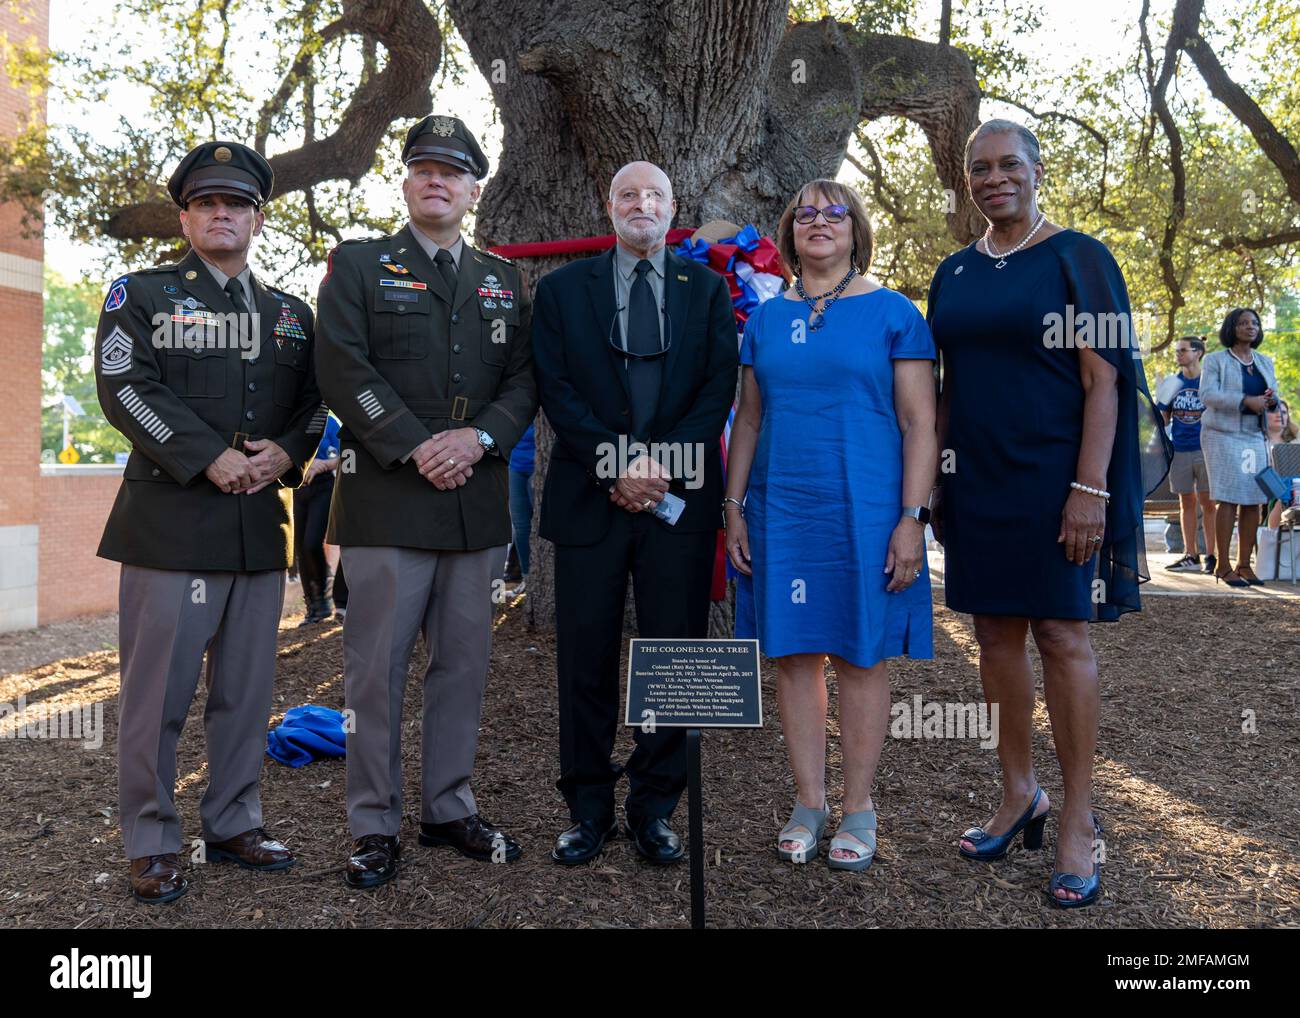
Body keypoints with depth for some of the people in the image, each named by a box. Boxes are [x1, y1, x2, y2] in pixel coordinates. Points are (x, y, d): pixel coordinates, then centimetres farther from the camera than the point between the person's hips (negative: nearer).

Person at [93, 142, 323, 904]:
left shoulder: (292, 313, 18)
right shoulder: (140, 296, 6)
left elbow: (317, 399, 13)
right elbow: (127, 388, -7)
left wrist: (285, 453, -7)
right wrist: (211, 459, -16)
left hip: (263, 524, 4)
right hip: (173, 519, -4)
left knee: (247, 689, 10)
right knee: (159, 689, 0)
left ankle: (235, 824, 24)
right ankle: (152, 844, 13)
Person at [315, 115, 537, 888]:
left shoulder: (503, 279, 17)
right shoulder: (359, 265, 6)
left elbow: (524, 377, 8)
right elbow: (346, 371, -6)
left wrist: (480, 437, -10)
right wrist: (416, 449, -15)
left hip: (478, 499, 4)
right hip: (386, 498, -4)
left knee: (464, 663, 9)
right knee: (378, 667, 0)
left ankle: (450, 808, 22)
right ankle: (376, 825, 12)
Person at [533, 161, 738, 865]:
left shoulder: (706, 287, 12)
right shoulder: (562, 288, 10)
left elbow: (719, 386, 2)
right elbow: (555, 387, 0)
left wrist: (661, 464, -11)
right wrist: (617, 465, -12)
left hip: (681, 496, 1)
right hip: (589, 497, 0)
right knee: (585, 658, 4)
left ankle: (655, 808, 18)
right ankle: (587, 808, 18)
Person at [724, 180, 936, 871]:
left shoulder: (892, 313, 1)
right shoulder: (767, 318, 11)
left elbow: (919, 424, -3)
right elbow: (748, 420, 13)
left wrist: (911, 518, -11)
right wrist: (734, 508, 7)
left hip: (864, 511, -3)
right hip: (780, 509, 4)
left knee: (860, 657, 3)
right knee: (793, 653, 6)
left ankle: (858, 809, 17)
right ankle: (808, 803, 19)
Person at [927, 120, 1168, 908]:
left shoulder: (1077, 259, -4)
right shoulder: (955, 273, 11)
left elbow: (1103, 379, -9)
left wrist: (1090, 487, -17)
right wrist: (938, 475, 9)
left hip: (1052, 479, -5)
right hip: (977, 481, 5)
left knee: (1063, 637, -2)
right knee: (997, 635, 9)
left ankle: (1079, 821, 9)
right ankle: (1019, 795, 22)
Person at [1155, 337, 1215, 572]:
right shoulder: (1171, 382, 8)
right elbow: (1163, 419, 13)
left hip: (1205, 449, -3)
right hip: (1179, 450, 3)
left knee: (1207, 502, -1)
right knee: (1186, 502, 9)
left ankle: (1211, 555, 5)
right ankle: (1190, 556, 14)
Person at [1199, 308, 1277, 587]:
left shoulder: (1265, 362, 18)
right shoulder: (1215, 360, 1)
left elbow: (1273, 397, 19)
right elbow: (1207, 394, -13)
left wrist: (1271, 400, -6)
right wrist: (1246, 401, -24)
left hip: (1255, 436, 6)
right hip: (1224, 435, -6)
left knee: (1253, 500, 1)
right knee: (1229, 499, -11)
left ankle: (1245, 565, 7)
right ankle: (1223, 567, -8)